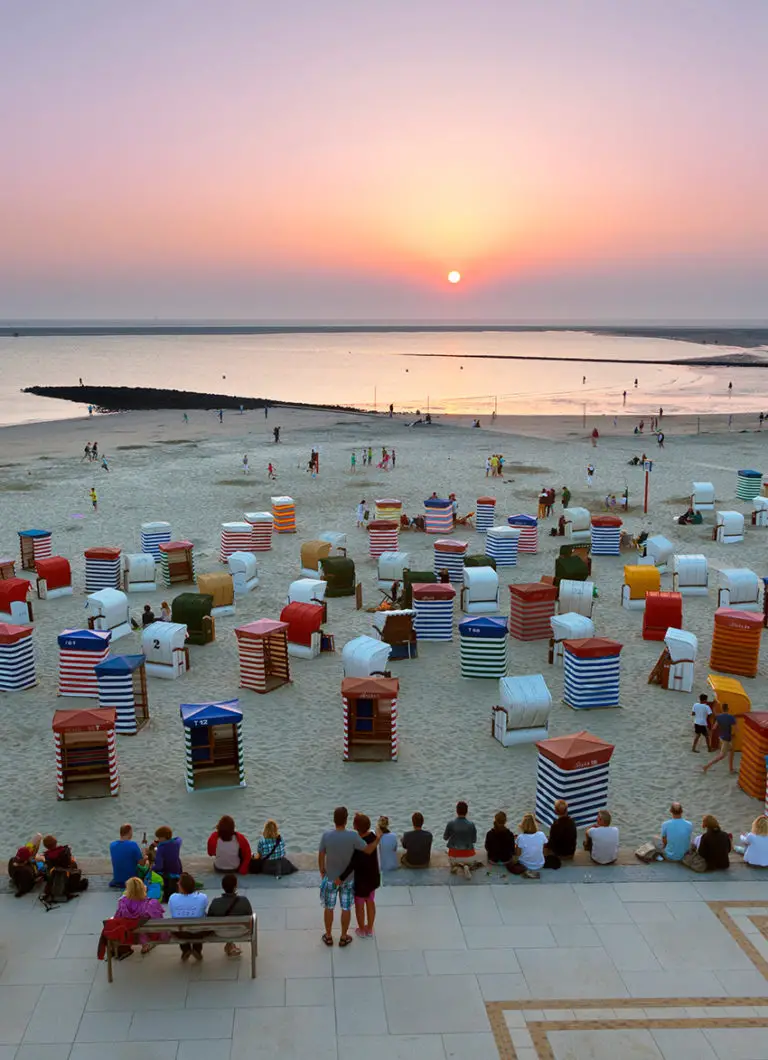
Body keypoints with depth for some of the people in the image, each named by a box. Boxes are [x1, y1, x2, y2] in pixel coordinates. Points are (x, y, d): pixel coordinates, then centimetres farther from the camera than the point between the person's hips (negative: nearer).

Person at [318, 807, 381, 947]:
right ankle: (343, 937, 30)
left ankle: (328, 936, 32)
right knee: (346, 908, 17)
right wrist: (379, 837, -10)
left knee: (329, 907, 19)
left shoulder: (326, 835, -21)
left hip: (330, 878, 0)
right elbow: (368, 850, -16)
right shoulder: (352, 836, -24)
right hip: (348, 878, 0)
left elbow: (321, 857, -9)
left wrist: (322, 872, 7)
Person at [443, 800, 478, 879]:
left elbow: (445, 837, 3)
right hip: (468, 856, -1)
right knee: (470, 864, 34)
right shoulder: (471, 825, -11)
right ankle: (466, 867, -4)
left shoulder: (451, 824, -13)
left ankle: (456, 865, -4)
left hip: (454, 855, 1)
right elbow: (474, 840, 3)